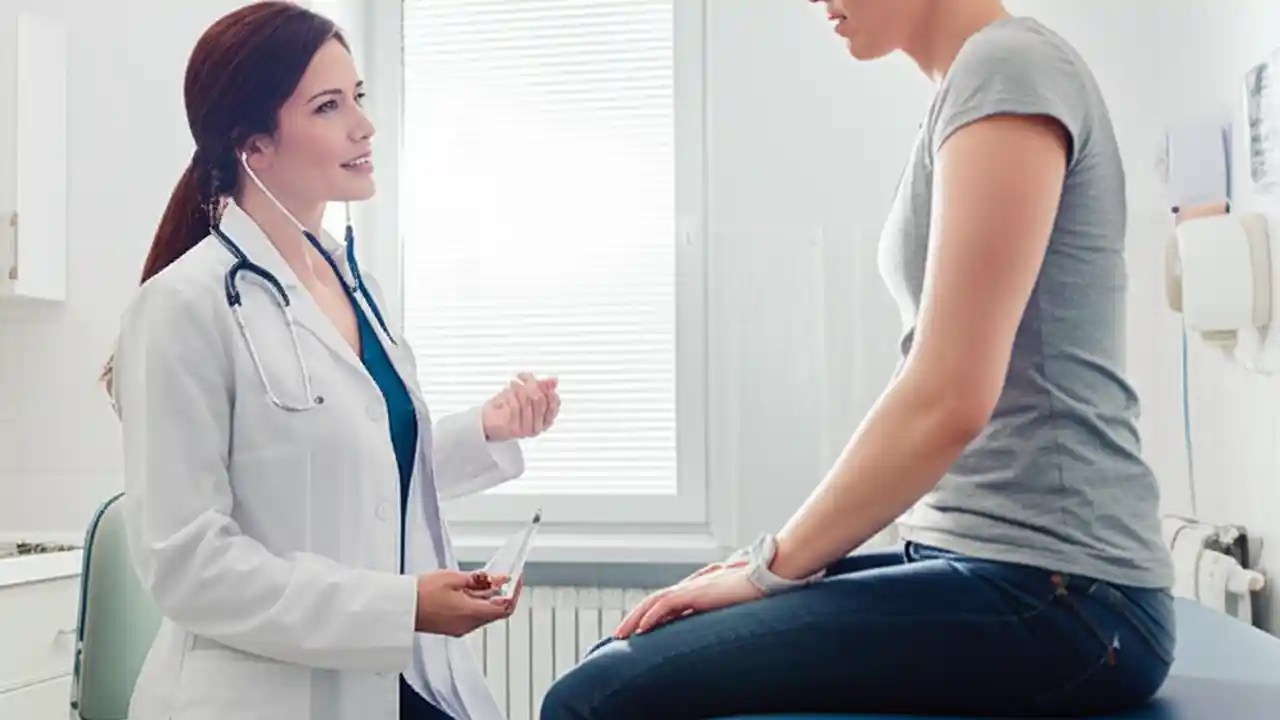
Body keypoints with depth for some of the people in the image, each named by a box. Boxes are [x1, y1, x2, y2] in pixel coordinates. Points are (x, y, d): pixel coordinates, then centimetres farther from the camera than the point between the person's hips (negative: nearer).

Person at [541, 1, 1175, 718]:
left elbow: (949, 402, -20)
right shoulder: (976, 82, 18)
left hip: (1054, 592, -9)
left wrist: (774, 565, -9)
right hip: (980, 561, 9)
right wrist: (786, 556, 12)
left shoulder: (1009, 67, -11)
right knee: (631, 657, 7)